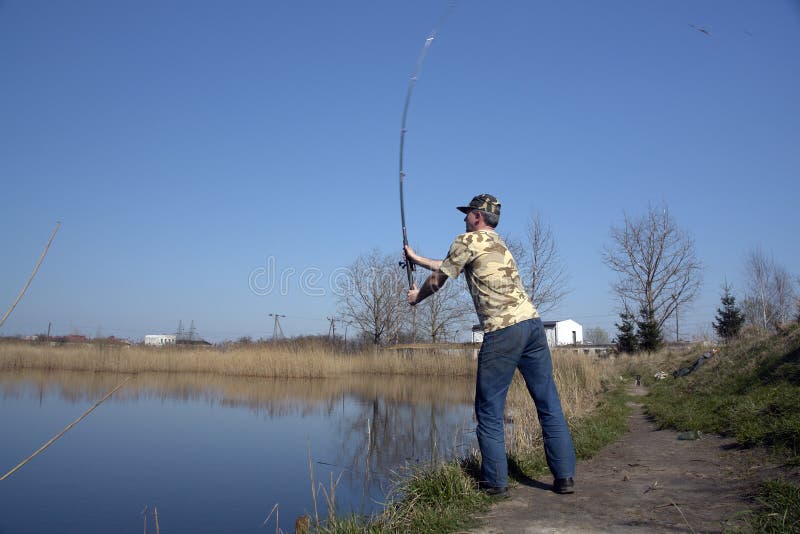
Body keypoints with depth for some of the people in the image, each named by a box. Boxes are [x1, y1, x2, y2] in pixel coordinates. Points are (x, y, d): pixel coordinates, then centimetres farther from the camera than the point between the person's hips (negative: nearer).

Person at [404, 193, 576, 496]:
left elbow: (438, 280, 10)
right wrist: (416, 259, 46)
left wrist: (416, 297, 30)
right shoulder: (498, 243, 26)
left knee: (489, 411, 3)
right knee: (549, 406, 9)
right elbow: (450, 267, 36)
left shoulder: (468, 240, 2)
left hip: (503, 331, -8)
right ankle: (565, 477, 13)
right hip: (533, 324, 8)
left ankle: (495, 482, 7)